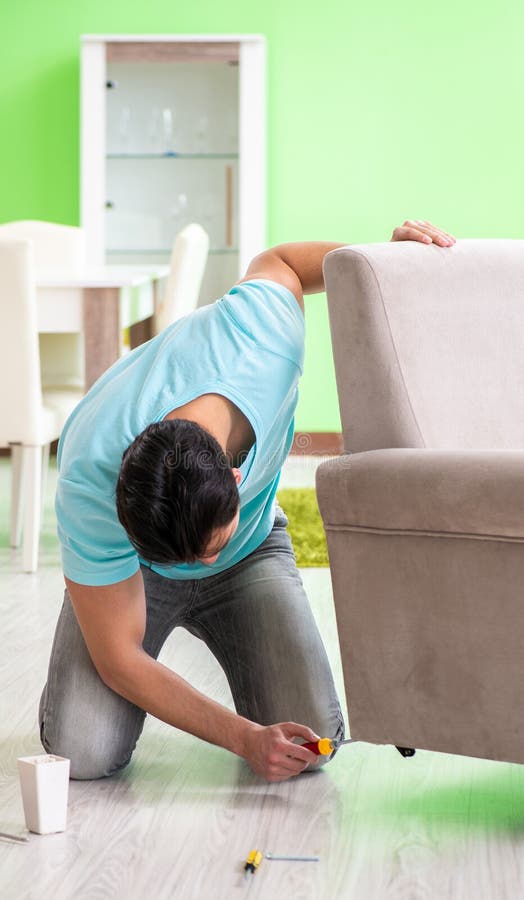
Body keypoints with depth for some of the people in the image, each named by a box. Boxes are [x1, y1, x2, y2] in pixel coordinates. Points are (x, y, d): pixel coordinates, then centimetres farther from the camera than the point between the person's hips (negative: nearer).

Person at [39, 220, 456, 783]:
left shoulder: (260, 333, -36)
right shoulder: (88, 488, -39)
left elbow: (277, 261, -8)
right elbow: (120, 658, -27)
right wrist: (244, 738, -32)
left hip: (253, 548, 2)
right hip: (134, 568, -2)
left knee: (309, 743, -18)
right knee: (82, 754, -23)